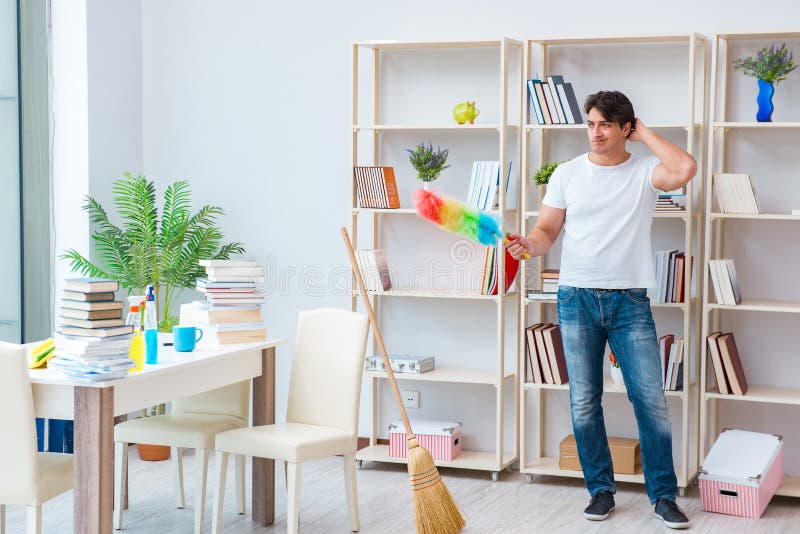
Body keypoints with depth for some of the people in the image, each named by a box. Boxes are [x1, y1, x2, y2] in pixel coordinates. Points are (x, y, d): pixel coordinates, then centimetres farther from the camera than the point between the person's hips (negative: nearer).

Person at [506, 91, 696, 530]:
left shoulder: (644, 171, 1)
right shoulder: (568, 173, 7)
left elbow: (685, 169, -20)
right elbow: (548, 229, 8)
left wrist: (644, 134, -6)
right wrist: (530, 243, -15)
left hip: (630, 300, -2)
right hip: (577, 297, 2)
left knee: (651, 400, -2)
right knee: (584, 402, 5)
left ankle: (663, 496, 9)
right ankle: (601, 490, 17)